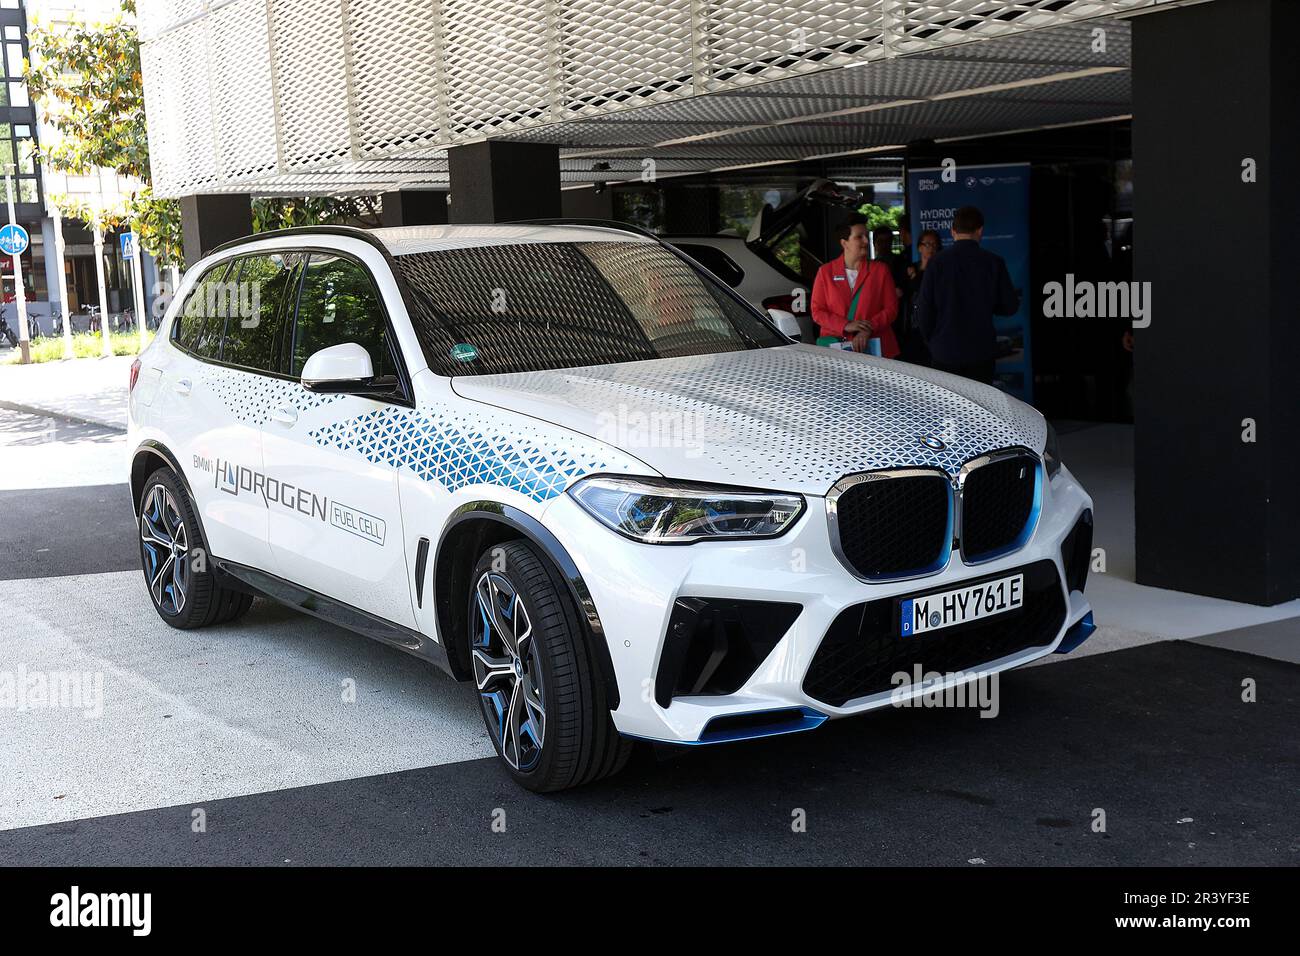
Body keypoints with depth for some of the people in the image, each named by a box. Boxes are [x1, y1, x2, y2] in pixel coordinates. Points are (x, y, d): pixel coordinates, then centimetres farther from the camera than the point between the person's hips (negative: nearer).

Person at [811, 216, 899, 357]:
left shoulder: (880, 270, 6)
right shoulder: (825, 272, 5)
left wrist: (868, 330, -15)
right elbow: (817, 311, 1)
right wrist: (846, 326, -14)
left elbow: (891, 308, 1)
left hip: (875, 345, 0)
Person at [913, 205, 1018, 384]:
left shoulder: (937, 263, -6)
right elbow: (1010, 307, 2)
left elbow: (924, 310, -4)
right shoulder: (993, 262, -4)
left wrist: (931, 342, 11)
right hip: (982, 353, 1)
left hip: (944, 352, -1)